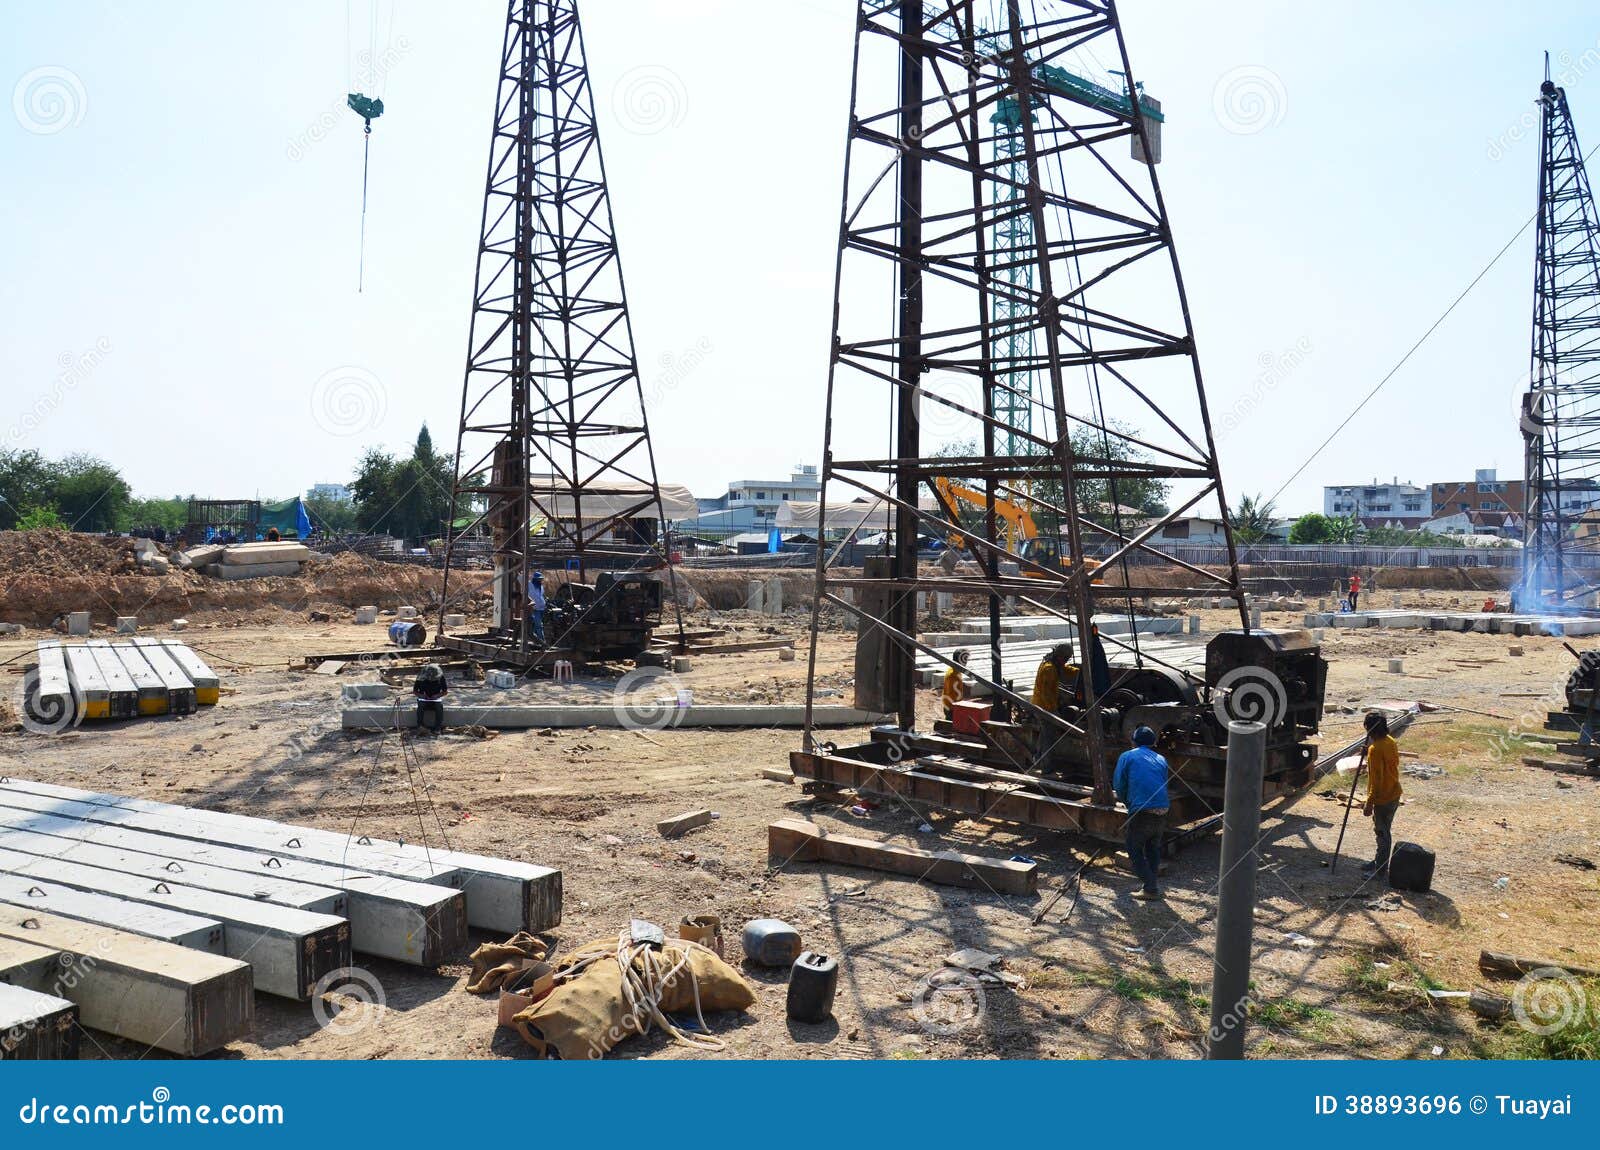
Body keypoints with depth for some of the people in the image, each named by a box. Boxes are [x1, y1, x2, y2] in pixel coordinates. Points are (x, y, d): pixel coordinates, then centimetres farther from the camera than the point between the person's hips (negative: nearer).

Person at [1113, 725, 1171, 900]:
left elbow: (1118, 785, 7)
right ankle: (1152, 883, 25)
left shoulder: (1127, 756, 7)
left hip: (1141, 812, -5)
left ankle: (1151, 888, 0)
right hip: (1162, 810, 5)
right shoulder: (1161, 760, 19)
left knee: (1135, 850, 8)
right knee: (1153, 847, 23)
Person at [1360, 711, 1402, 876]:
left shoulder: (1375, 749, -25)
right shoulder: (1391, 741, 2)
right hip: (1394, 794, 9)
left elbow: (1377, 779, -25)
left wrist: (1369, 803, -19)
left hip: (1383, 799, -9)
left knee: (1382, 833, 4)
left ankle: (1381, 869, 15)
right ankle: (1379, 862, 33)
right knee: (1384, 831, 20)